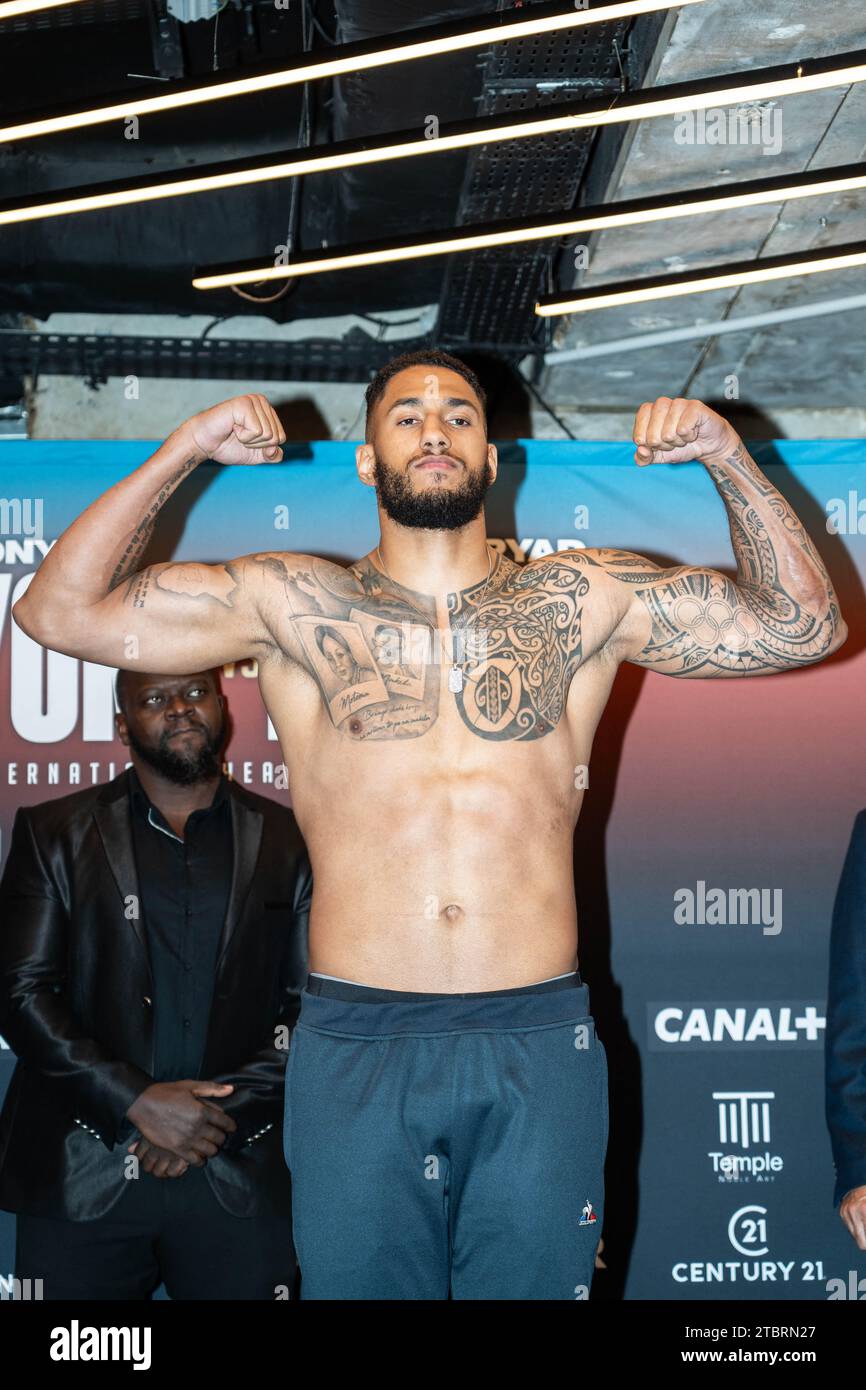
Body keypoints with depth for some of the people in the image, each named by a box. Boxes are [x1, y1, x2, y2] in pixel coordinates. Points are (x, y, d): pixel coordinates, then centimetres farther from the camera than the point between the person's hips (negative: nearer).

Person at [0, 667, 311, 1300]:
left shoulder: (289, 842, 7)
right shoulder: (53, 833, 7)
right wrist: (137, 1102, -11)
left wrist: (223, 1114, -9)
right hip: (82, 1175, 0)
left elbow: (312, 1005, 3)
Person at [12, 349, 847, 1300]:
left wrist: (728, 459, -2)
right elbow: (59, 612, 3)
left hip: (539, 1045, 1)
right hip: (354, 1047, 0)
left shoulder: (584, 603, 7)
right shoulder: (294, 606, 5)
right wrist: (181, 454, -4)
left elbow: (803, 625, 8)